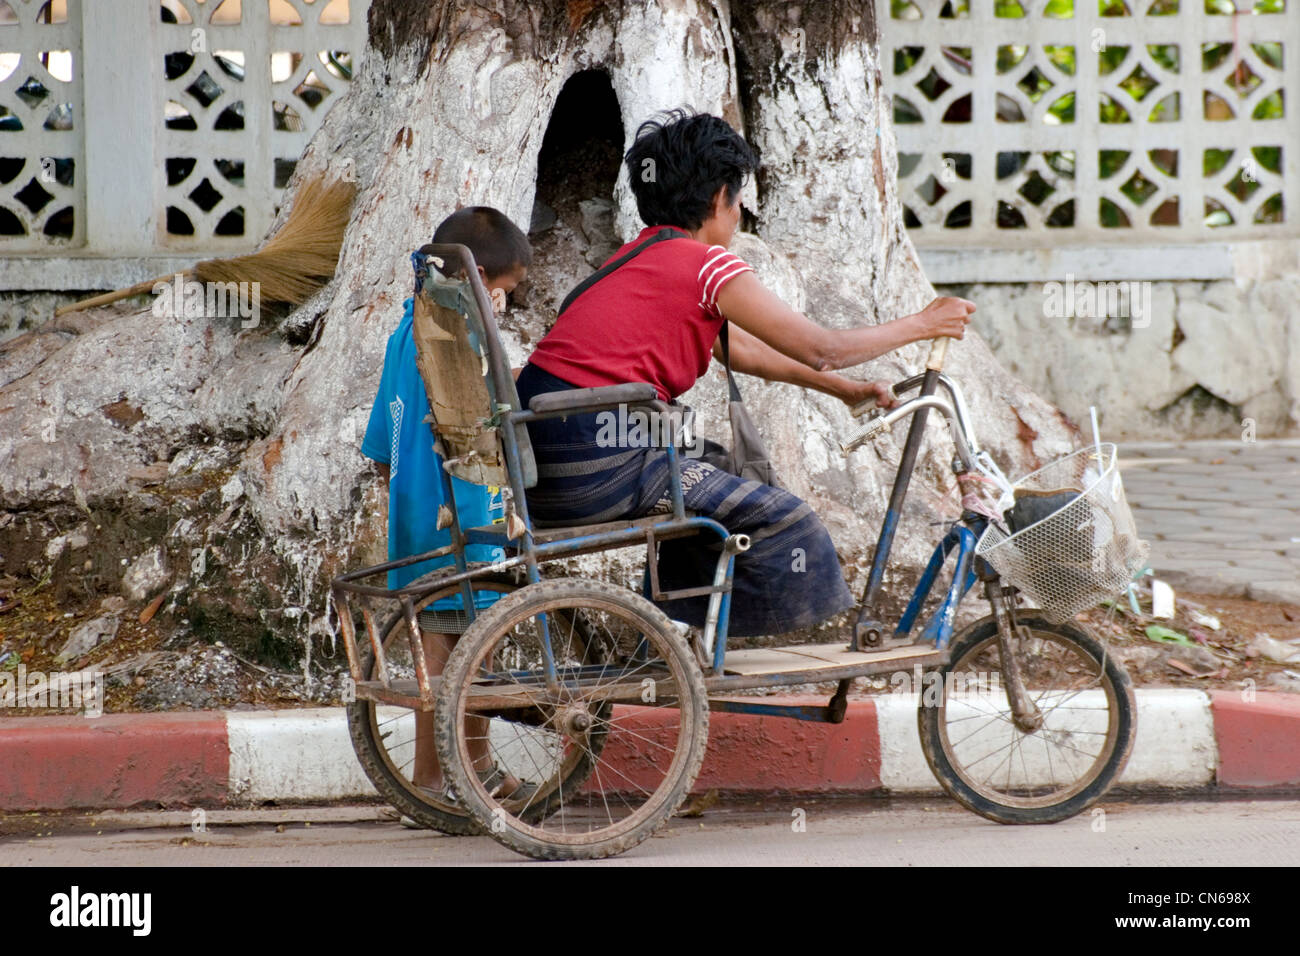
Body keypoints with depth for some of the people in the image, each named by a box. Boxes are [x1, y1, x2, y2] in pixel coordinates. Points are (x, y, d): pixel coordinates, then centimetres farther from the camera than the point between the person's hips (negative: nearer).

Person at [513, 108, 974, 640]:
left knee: (707, 469, 31)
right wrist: (921, 325, 13)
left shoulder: (641, 257, 21)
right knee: (780, 522, -1)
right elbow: (819, 348, 0)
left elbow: (739, 350, 30)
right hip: (591, 463, -9)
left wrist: (843, 388, 32)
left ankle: (673, 620, 34)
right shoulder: (708, 266, -6)